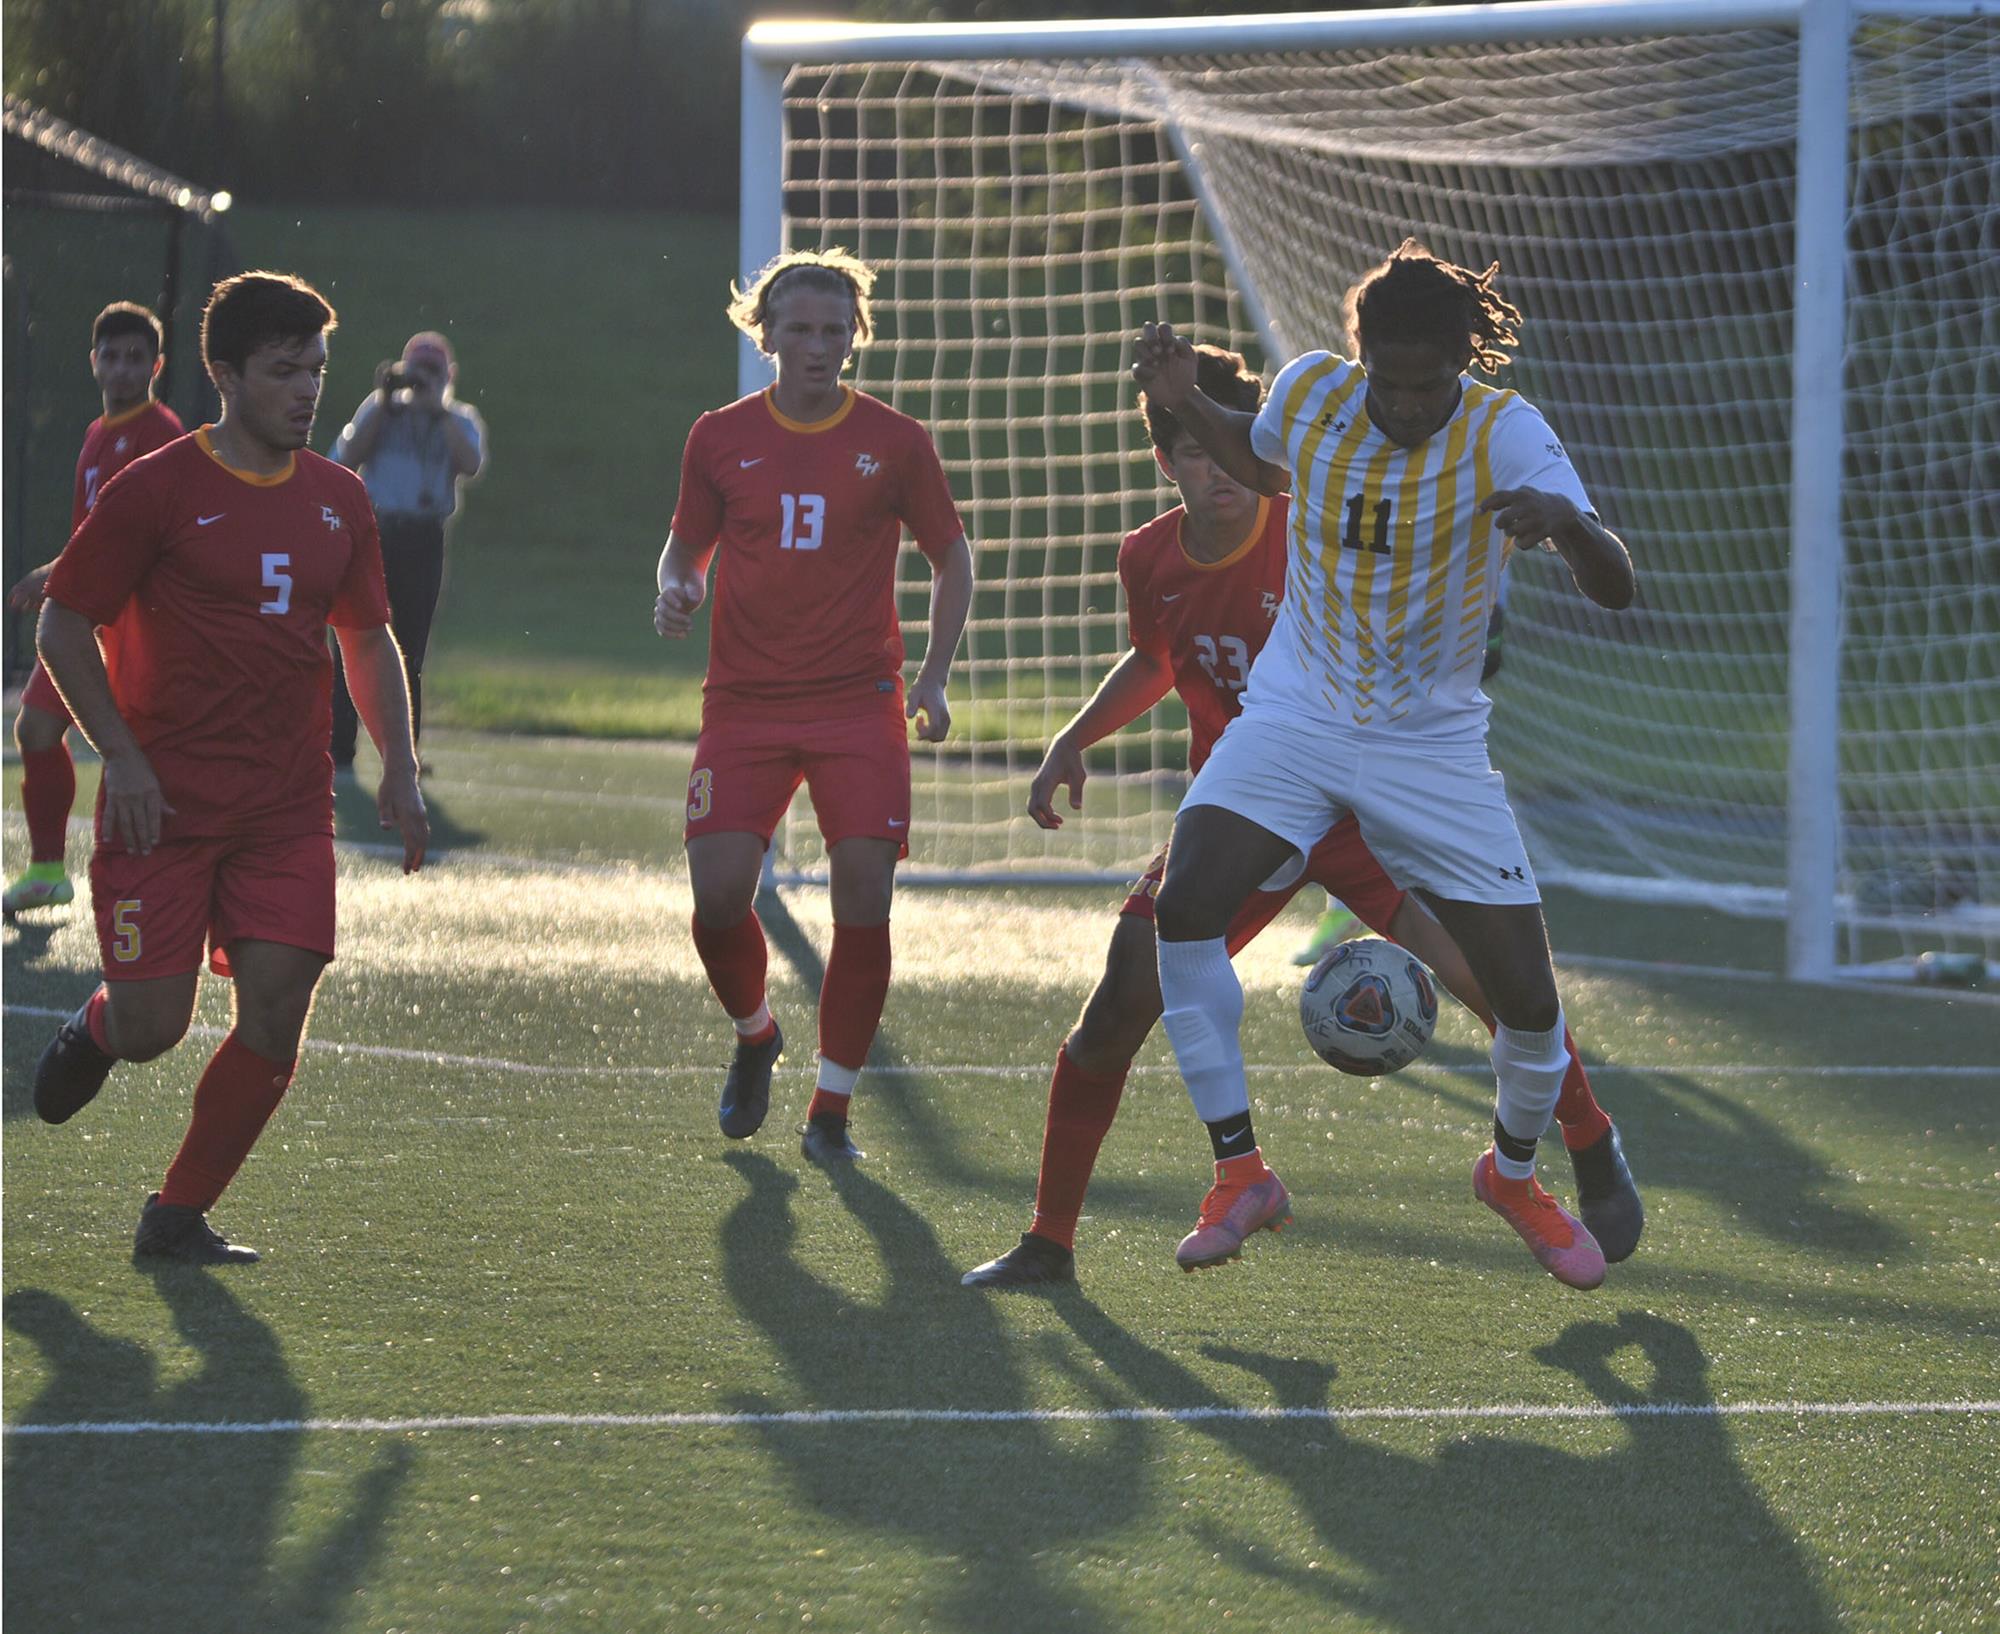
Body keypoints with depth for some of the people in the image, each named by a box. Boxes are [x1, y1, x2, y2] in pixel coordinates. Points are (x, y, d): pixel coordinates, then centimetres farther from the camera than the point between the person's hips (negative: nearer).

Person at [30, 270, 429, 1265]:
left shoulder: (338, 501, 9)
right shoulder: (156, 491, -7)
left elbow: (368, 639, 20)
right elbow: (64, 629, -3)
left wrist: (398, 767, 8)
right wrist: (121, 755, -13)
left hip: (288, 808, 4)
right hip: (162, 801, -4)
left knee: (277, 1011, -9)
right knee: (153, 1027, -7)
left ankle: (179, 1216, 7)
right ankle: (96, 1027, 32)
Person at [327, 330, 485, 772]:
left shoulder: (458, 419, 10)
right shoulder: (380, 408, 9)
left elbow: (471, 463, -10)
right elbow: (347, 458, -5)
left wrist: (438, 408, -13)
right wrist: (385, 403, -9)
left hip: (423, 541, 1)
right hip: (374, 533, -1)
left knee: (410, 652, 5)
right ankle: (339, 750, -5)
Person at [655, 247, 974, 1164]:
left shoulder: (894, 442, 1)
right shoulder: (721, 438, 4)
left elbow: (950, 556, 12)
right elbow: (686, 547, 17)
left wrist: (933, 677, 2)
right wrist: (676, 593, -7)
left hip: (860, 706, -1)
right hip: (745, 702, 1)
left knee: (864, 896, -10)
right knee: (718, 891, -12)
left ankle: (831, 1108, 3)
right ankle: (754, 1035, 20)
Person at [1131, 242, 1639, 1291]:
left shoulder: (1506, 436, -18)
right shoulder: (1310, 394, -9)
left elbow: (1614, 590, -28)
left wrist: (1565, 524, -50)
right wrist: (1186, 405, -1)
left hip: (1432, 743, -2)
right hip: (1293, 719, 2)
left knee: (1527, 998, -5)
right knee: (1185, 906, -23)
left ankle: (1514, 1171, 29)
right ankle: (1239, 1169, -7)